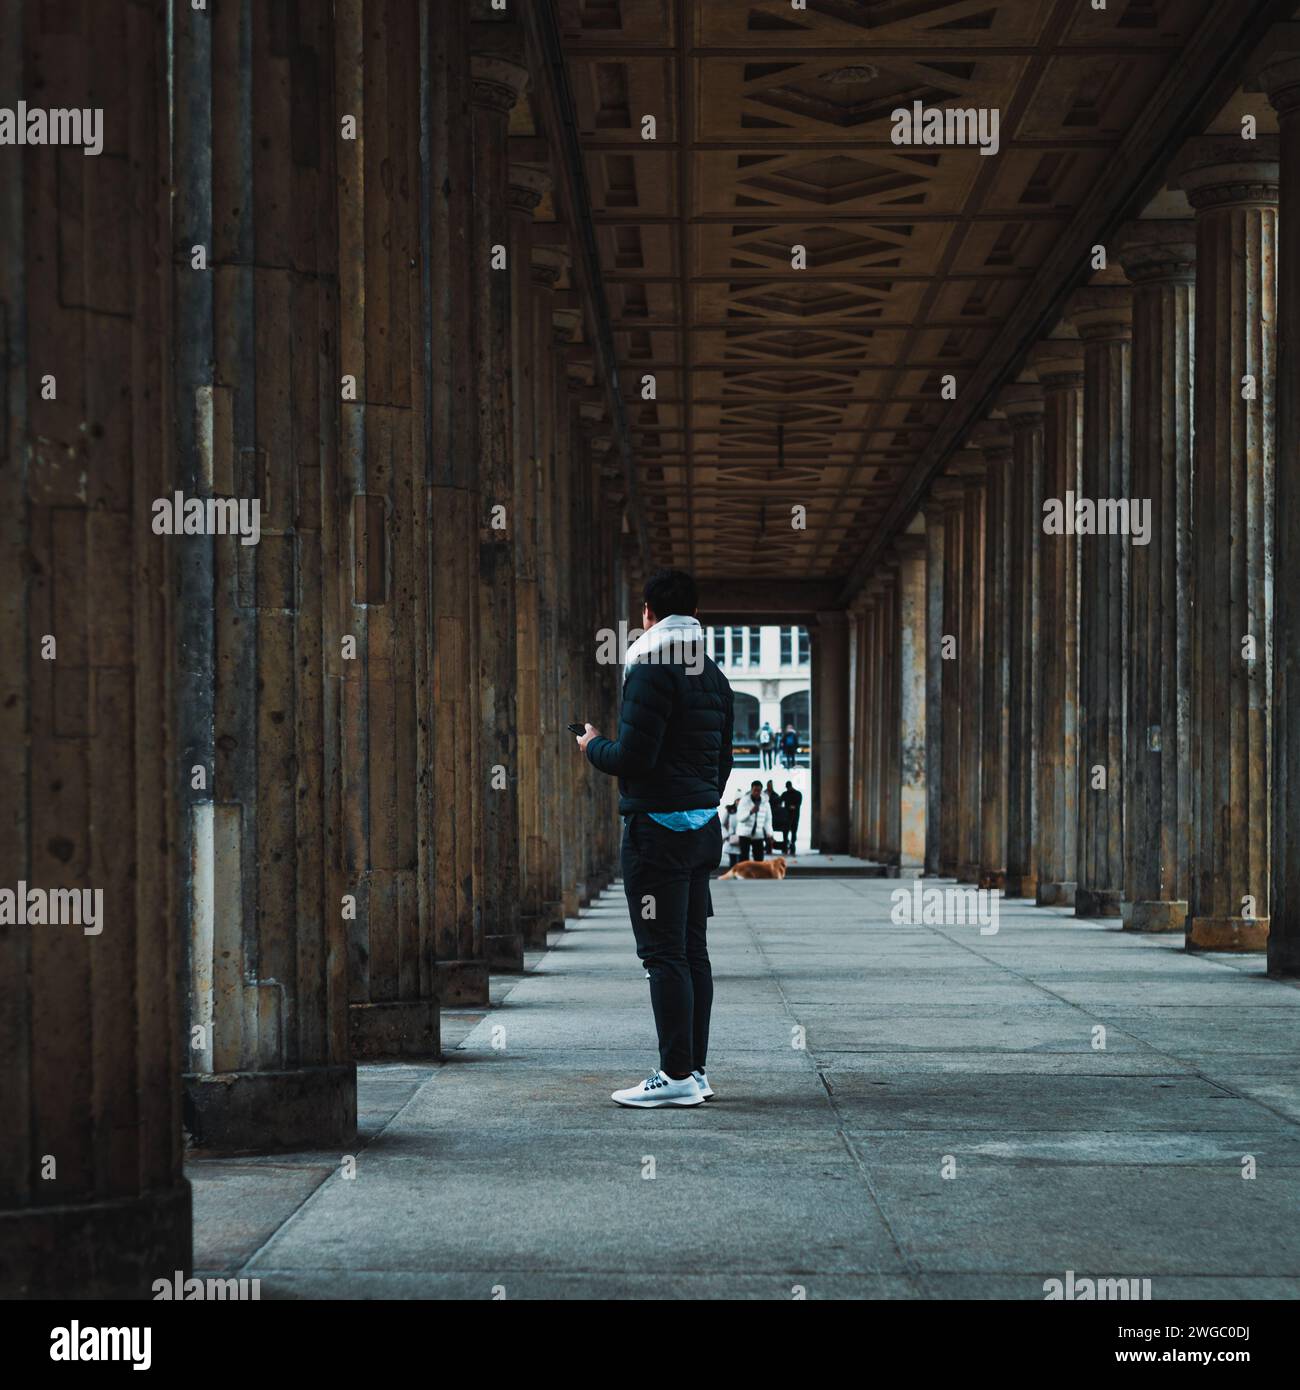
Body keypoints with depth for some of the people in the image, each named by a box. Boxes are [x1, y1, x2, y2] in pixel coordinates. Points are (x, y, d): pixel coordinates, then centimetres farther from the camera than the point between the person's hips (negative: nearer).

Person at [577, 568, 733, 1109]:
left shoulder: (652, 670, -13)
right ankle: (695, 1070, 14)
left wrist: (593, 745, 1)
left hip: (657, 827, -9)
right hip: (704, 824, 9)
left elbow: (632, 757, -18)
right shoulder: (714, 677, 15)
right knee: (693, 951, 11)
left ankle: (676, 1075, -7)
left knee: (664, 954, -7)